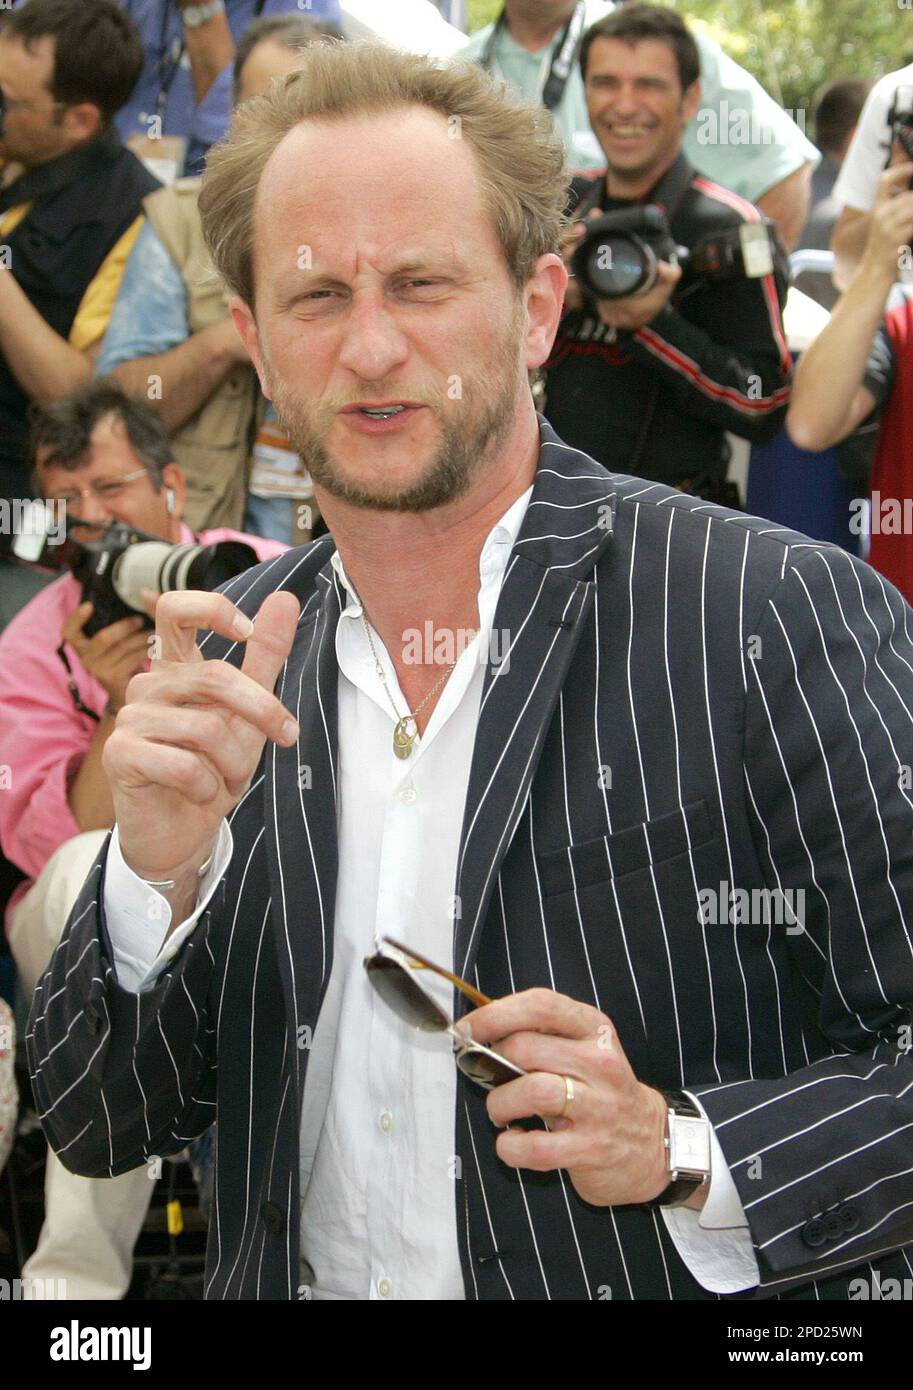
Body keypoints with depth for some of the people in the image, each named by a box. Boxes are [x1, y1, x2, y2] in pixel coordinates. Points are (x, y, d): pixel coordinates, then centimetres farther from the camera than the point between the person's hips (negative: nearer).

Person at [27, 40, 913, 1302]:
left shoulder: (784, 617, -17)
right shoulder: (233, 658, -2)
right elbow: (97, 1133, -1)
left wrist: (681, 1152, -27)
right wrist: (162, 868, -18)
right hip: (291, 1279, 4)